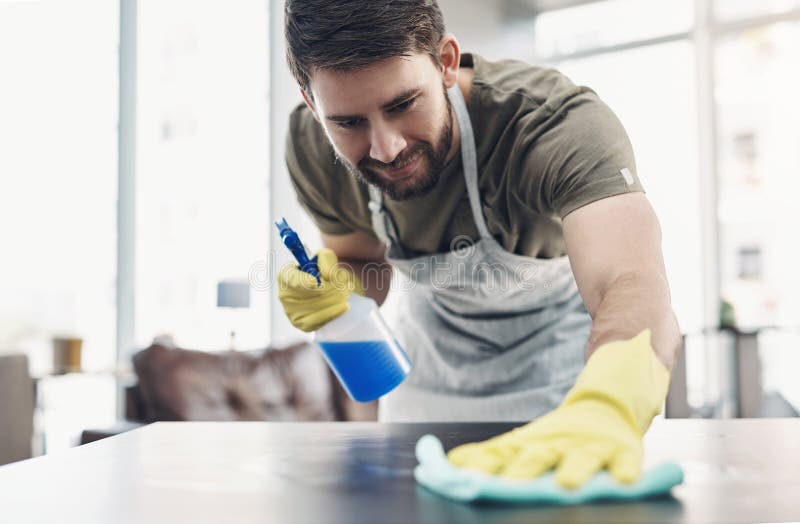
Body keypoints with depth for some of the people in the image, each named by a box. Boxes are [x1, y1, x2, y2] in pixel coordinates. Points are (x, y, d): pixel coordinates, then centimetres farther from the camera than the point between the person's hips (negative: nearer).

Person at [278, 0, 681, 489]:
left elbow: (636, 287, -55)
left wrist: (603, 412, -77)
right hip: (439, 347, 4)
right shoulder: (312, 149, -23)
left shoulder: (560, 122, -39)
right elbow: (364, 263, -4)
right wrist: (338, 286, -29)